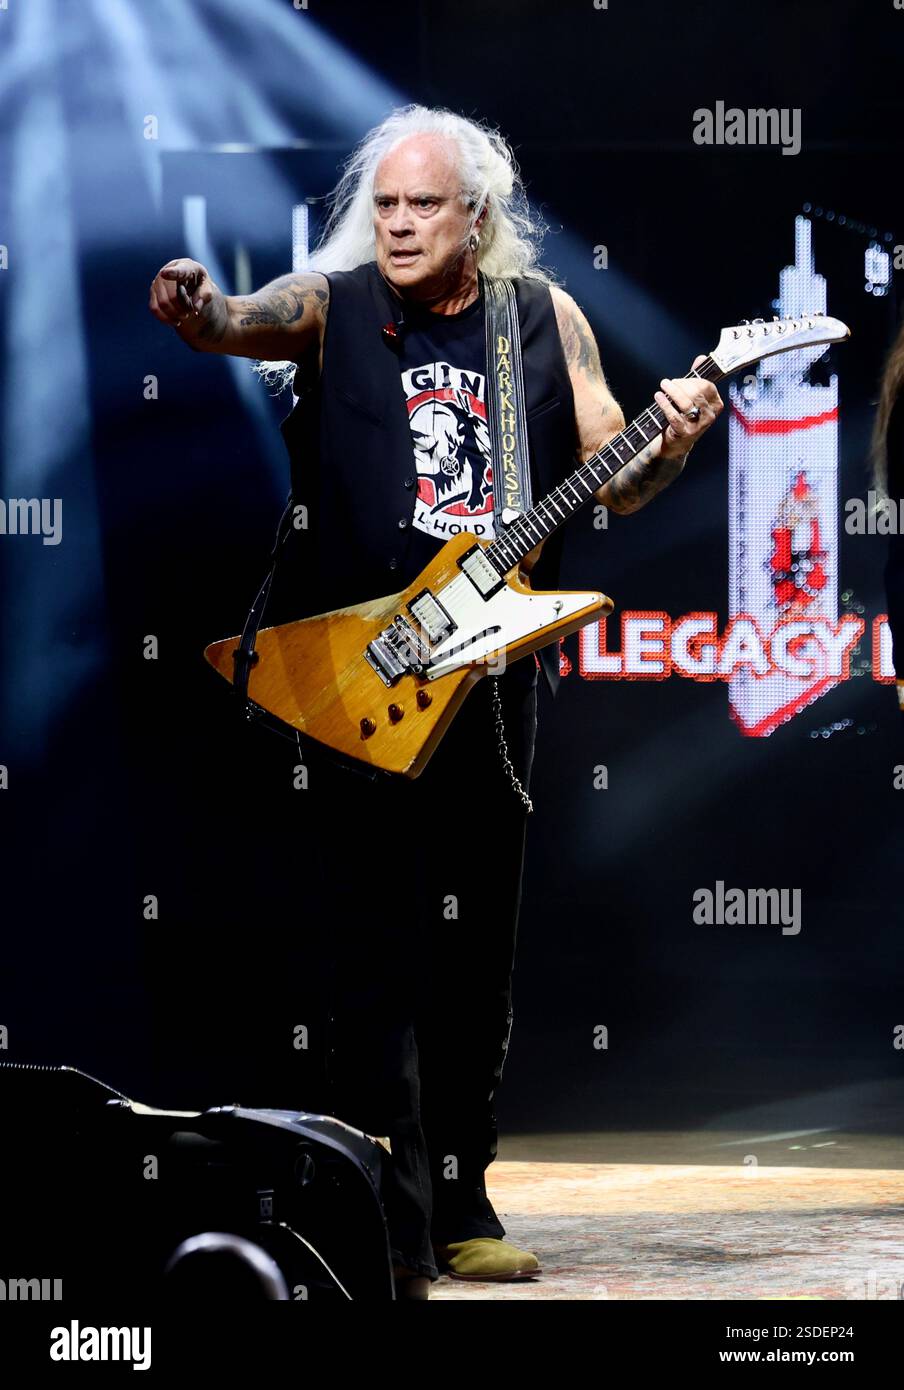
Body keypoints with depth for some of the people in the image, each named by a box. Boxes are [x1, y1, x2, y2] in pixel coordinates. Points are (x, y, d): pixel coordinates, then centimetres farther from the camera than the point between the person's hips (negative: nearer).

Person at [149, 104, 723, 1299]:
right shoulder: (332, 303, -1)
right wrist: (199, 311, -44)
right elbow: (250, 323, -22)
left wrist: (672, 445, -12)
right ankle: (389, 1227, -9)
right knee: (381, 943, -9)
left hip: (497, 664, 4)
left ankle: (460, 1202, 21)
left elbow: (612, 483, 9)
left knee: (480, 943, 10)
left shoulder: (545, 316, 7)